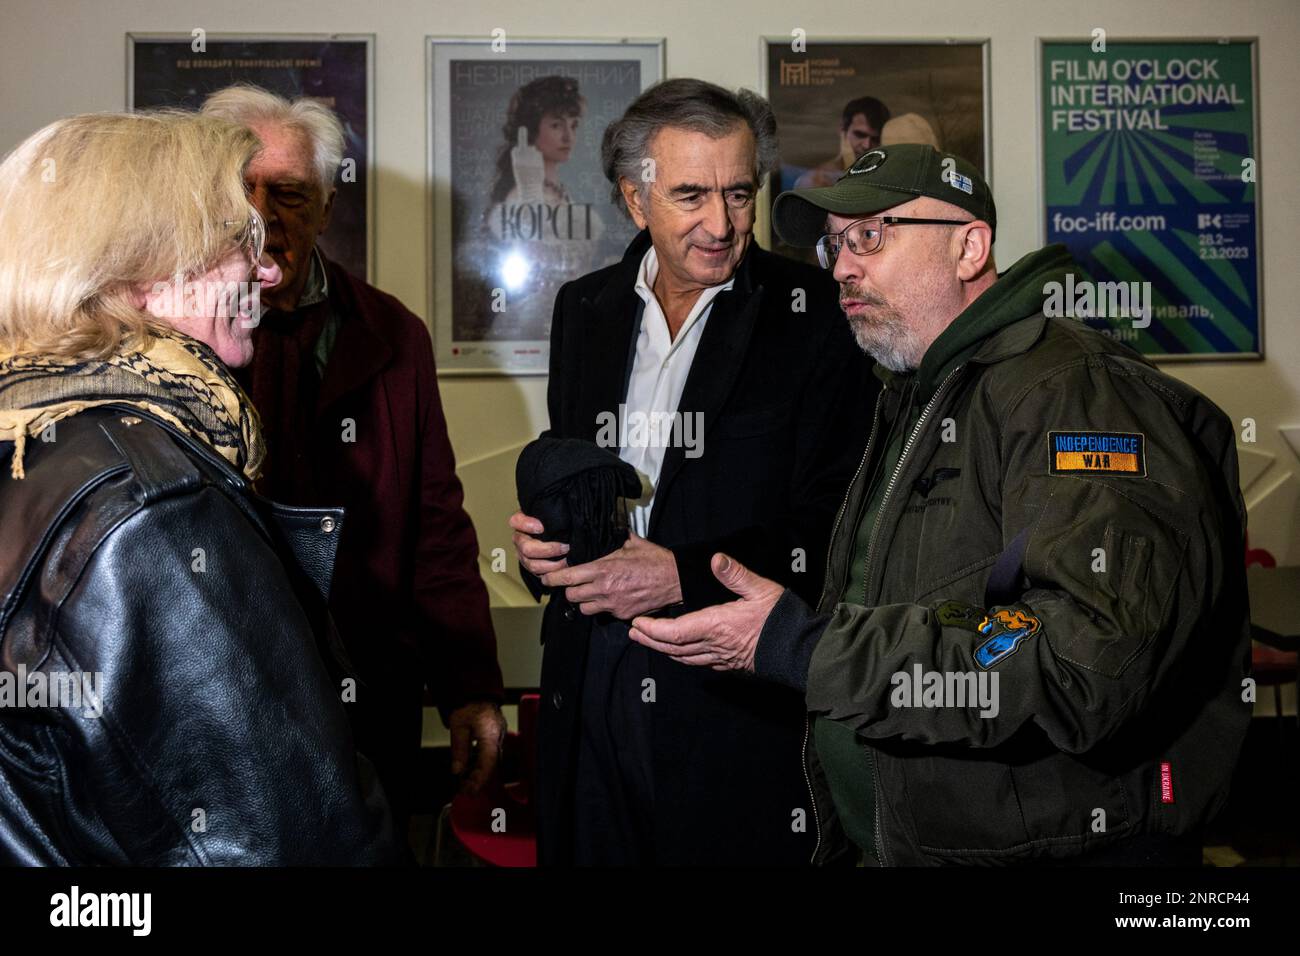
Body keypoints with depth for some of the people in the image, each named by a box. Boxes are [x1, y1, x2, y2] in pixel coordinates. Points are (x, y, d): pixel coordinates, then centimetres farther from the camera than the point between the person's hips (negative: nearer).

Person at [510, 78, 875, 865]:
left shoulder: (814, 313, -7)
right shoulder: (584, 309, 9)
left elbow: (834, 525, -12)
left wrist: (684, 575, -19)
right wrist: (543, 539, -4)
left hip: (745, 703, -4)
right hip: (591, 683, 5)